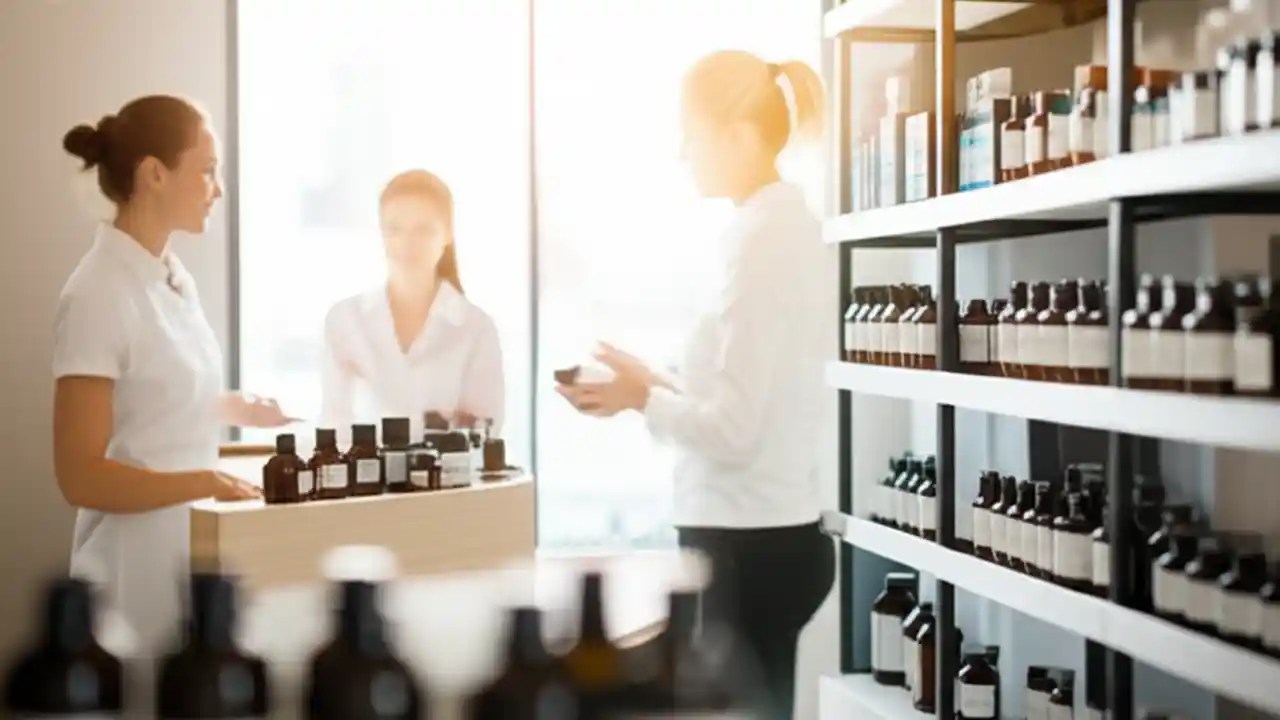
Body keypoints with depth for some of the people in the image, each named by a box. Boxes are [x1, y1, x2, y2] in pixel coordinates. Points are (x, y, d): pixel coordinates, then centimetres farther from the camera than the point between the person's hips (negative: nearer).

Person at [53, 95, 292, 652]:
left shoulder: (173, 277, 7)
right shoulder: (99, 294, -18)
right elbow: (81, 476, -20)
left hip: (192, 551, 8)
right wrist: (202, 483, -28)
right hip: (138, 563, -8)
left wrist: (233, 408, 9)